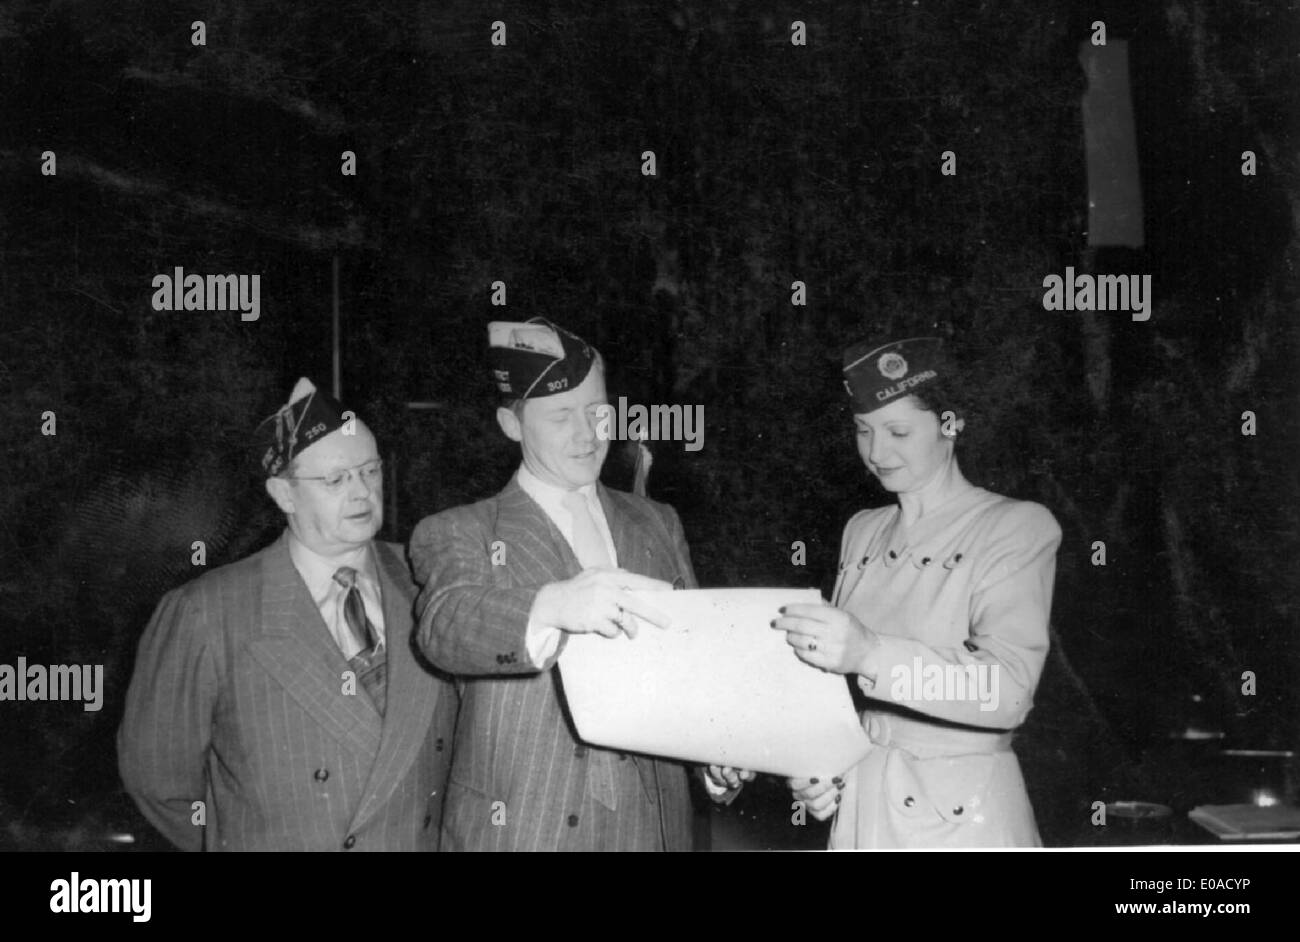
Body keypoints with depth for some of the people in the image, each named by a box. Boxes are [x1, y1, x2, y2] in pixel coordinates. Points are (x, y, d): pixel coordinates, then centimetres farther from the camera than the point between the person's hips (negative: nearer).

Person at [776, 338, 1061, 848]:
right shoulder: (862, 532, 9)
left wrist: (869, 653, -35)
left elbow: (1008, 690, -22)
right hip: (858, 806, 5)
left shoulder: (1016, 528, -8)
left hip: (960, 819, -5)